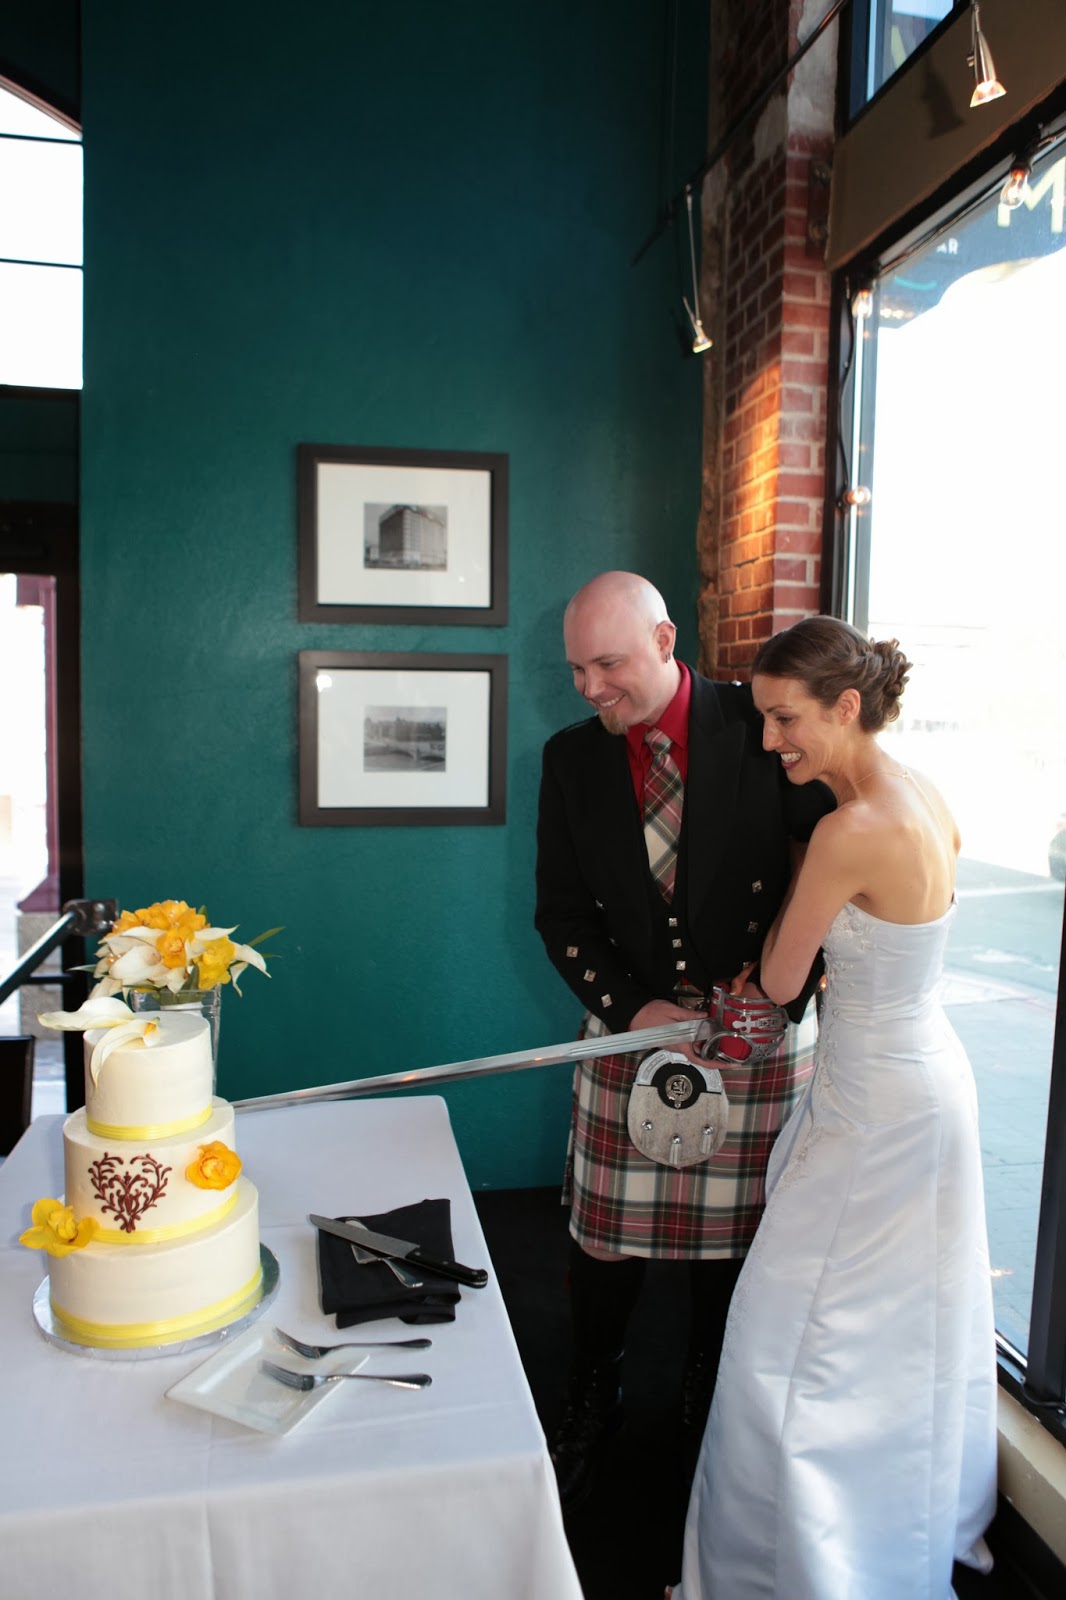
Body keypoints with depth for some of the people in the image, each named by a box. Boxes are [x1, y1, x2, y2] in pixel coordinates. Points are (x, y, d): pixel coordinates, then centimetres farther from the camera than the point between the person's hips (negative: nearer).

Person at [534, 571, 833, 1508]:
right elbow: (561, 912, 3)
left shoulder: (761, 727, -9)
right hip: (634, 1028, 2)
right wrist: (632, 1007, -9)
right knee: (606, 1239, 11)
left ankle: (714, 1420, 39)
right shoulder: (571, 758, 0)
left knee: (735, 1244, 13)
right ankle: (593, 1408, 38)